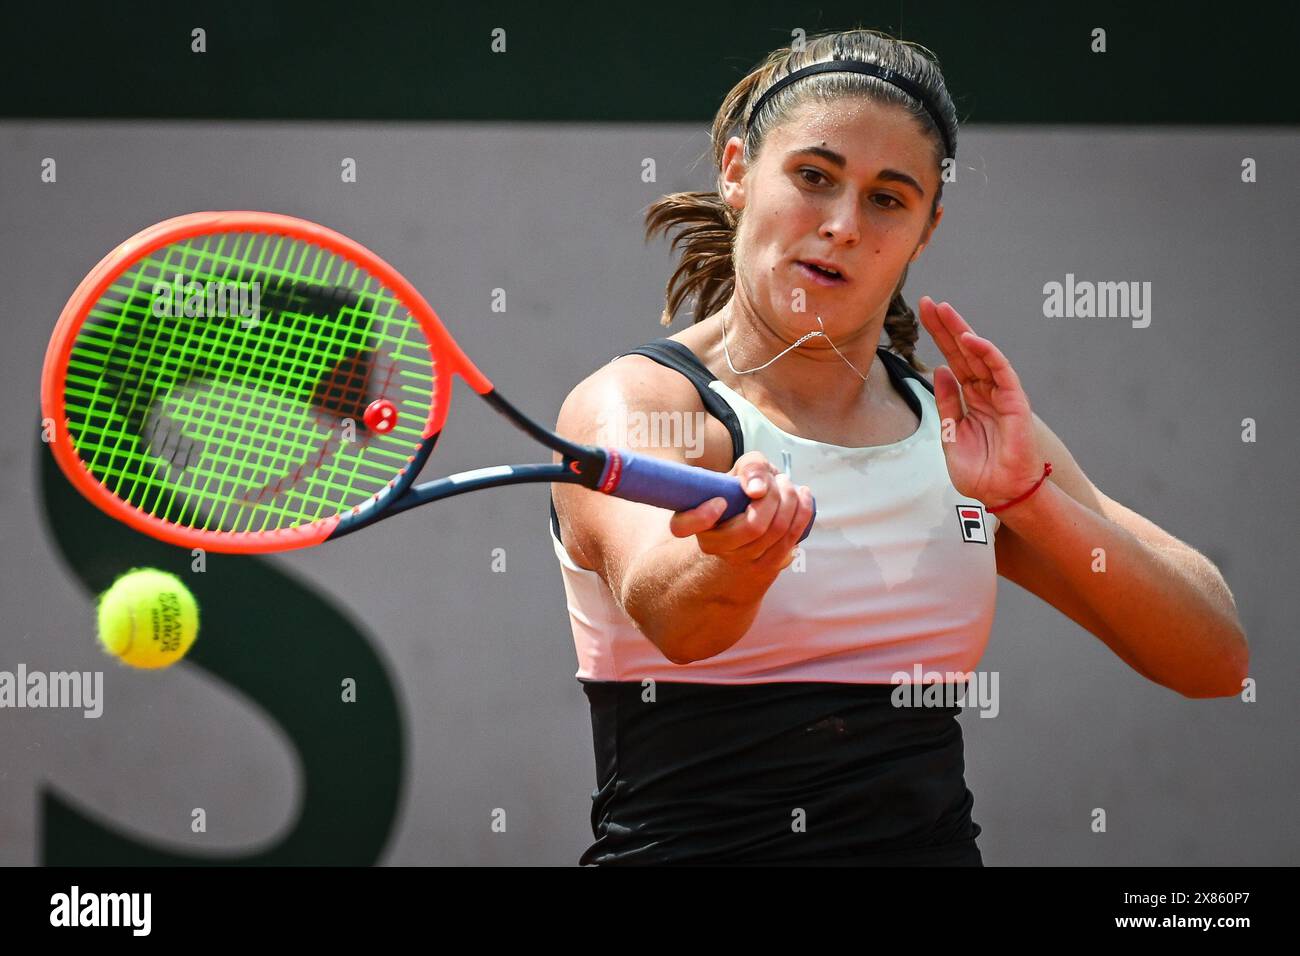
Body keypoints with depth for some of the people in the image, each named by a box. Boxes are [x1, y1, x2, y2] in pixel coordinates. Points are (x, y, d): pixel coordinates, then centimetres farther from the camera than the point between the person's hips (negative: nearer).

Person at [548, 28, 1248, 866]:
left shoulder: (964, 429, 10)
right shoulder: (633, 402, -3)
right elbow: (664, 612, -25)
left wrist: (1029, 495, -11)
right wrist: (735, 559, -46)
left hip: (937, 844, 3)